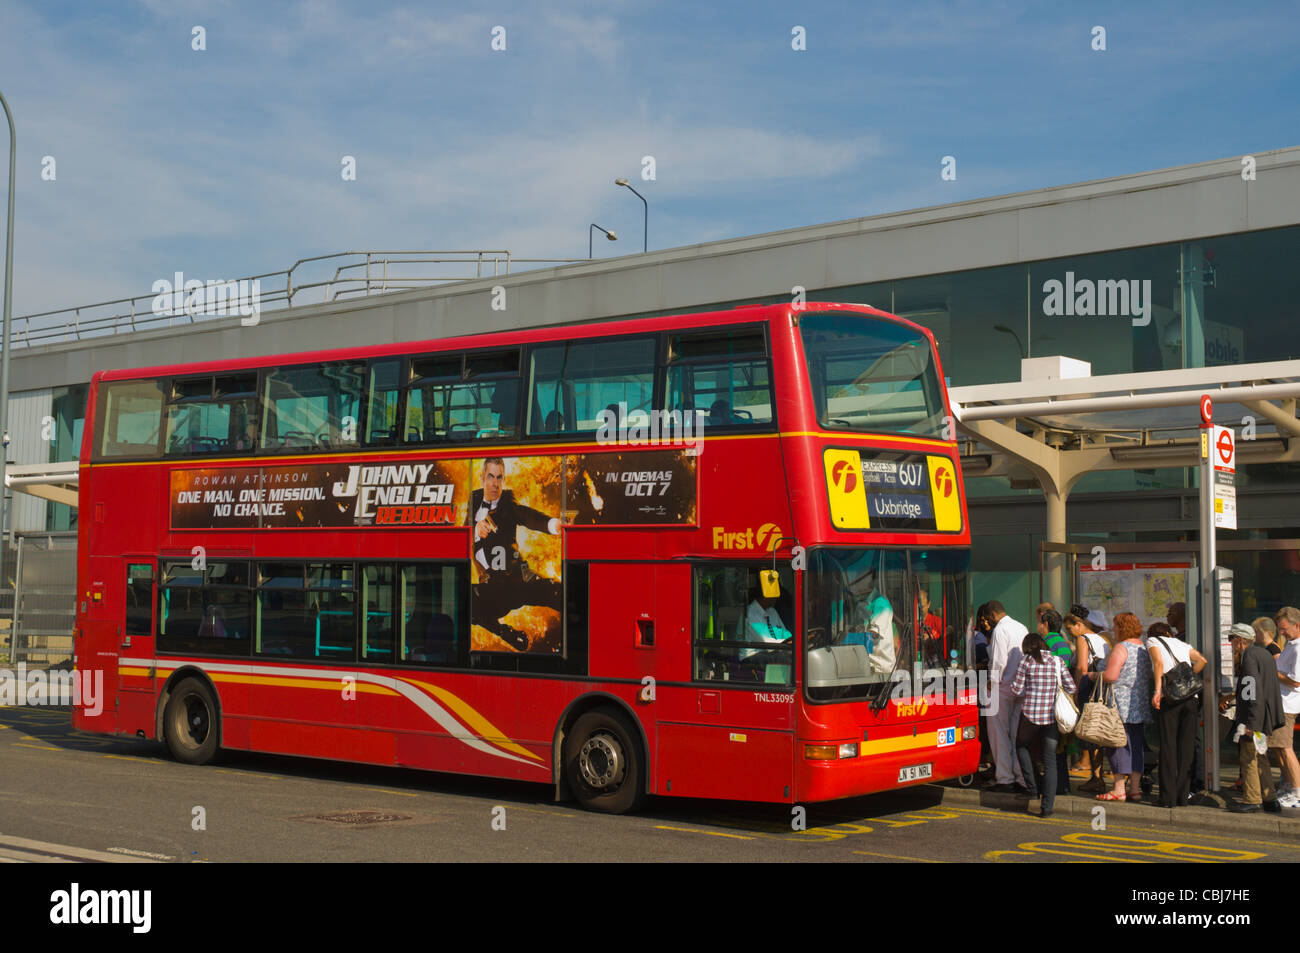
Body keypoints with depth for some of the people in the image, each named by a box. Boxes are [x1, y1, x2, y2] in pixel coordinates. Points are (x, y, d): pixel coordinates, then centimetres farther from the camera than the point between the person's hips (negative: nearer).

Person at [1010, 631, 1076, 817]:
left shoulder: (1026, 661, -4)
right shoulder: (1058, 661, 3)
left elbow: (1016, 689, -3)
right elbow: (1071, 688, 3)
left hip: (1030, 714, -2)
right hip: (1053, 716, 2)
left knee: (1021, 746, 26)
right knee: (1050, 760, 4)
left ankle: (1032, 788, 18)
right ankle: (1047, 806, -2)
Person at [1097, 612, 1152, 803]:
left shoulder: (1121, 648, -12)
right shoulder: (1144, 647, 13)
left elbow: (1111, 676, -20)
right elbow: (1149, 676, 17)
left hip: (1122, 705, -8)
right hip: (1141, 706, 8)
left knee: (1119, 744, -4)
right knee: (1135, 744, 10)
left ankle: (1119, 790, -3)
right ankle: (1135, 788, 11)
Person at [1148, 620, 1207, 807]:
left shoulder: (1152, 641, 11)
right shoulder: (1181, 644, 23)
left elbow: (1159, 662, -6)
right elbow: (1201, 660, 12)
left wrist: (1157, 690, -13)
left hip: (1169, 698, -3)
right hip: (1191, 697, 3)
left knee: (1168, 747, 0)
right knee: (1186, 747, 8)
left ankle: (1169, 797, -2)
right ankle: (1183, 794, 8)